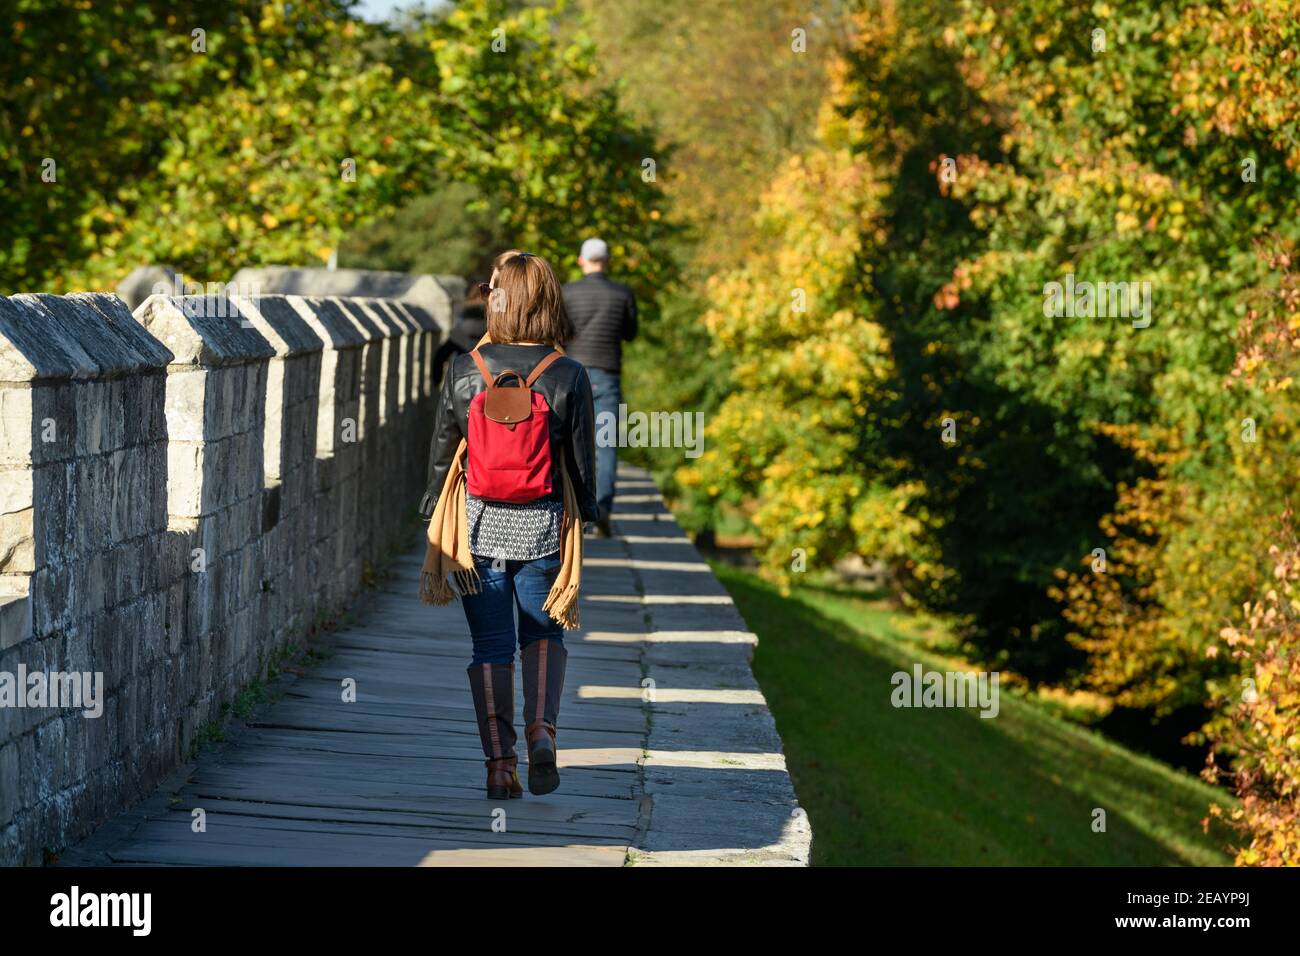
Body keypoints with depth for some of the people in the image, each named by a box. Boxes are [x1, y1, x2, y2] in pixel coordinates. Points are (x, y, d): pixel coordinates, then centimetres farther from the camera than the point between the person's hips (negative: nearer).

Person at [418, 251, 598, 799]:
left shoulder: (464, 371, -6)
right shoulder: (569, 376, -7)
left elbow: (442, 453, 1)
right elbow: (582, 458, -1)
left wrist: (436, 522, 13)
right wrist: (582, 522, 13)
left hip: (478, 526, 0)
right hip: (543, 527, 0)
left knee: (491, 644, 8)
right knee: (543, 633, 18)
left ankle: (500, 765, 6)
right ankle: (541, 728, -5)